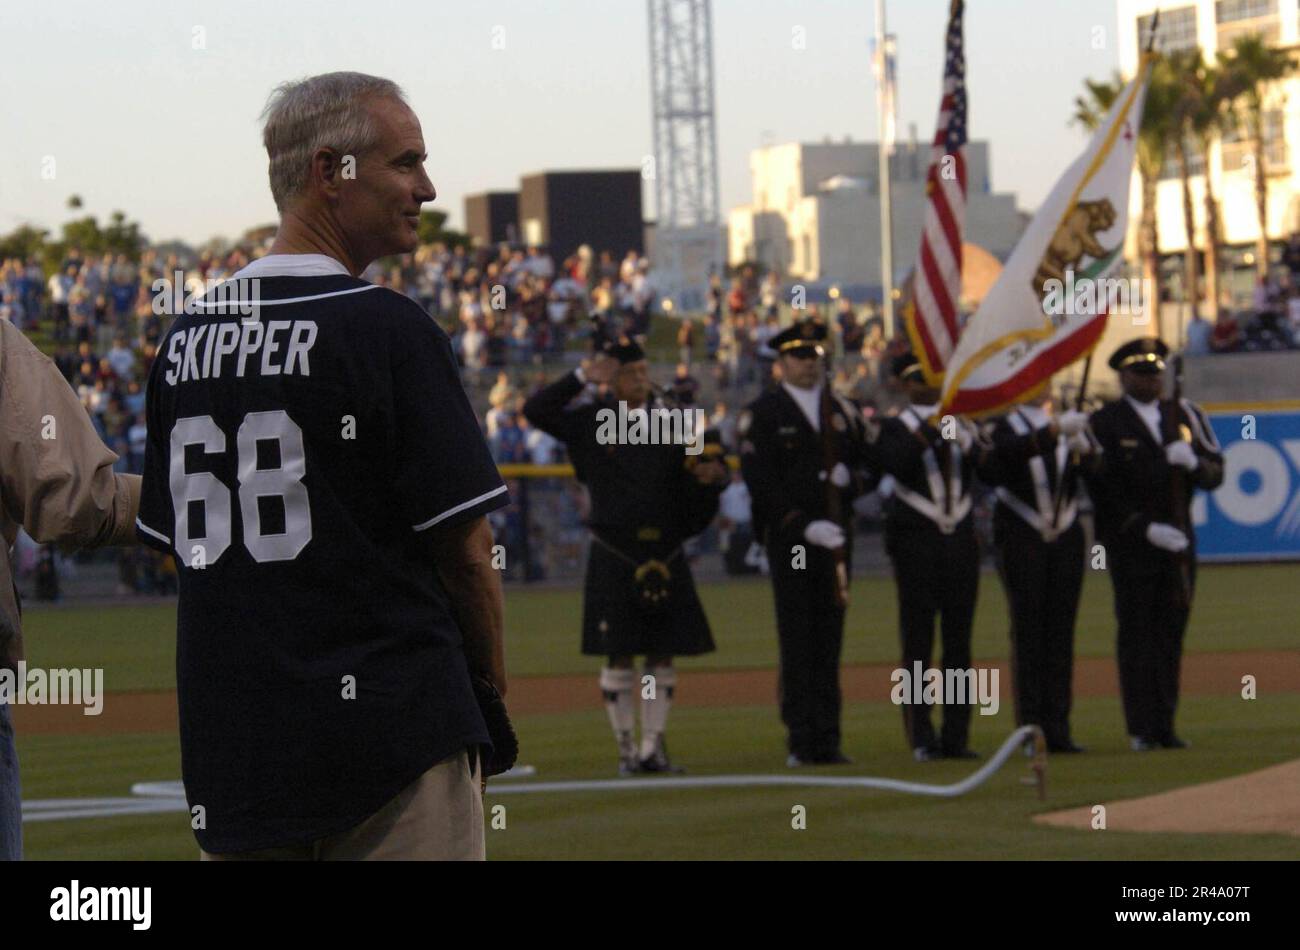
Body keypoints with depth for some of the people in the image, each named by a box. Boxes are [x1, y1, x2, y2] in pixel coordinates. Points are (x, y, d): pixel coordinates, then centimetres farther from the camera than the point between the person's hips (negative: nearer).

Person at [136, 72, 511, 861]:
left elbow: (182, 543, 15)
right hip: (391, 736, -6)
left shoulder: (184, 339, 11)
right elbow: (464, 543, -10)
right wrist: (490, 696, 5)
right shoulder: (386, 327, -9)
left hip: (229, 751, 6)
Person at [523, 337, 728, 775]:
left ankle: (654, 745, 10)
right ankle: (626, 748, 7)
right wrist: (582, 376, -10)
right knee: (619, 656, -1)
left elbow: (689, 479, 12)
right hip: (614, 556, -3)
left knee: (663, 655, 3)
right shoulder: (591, 421, 2)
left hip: (665, 555, 3)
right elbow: (535, 410, -7)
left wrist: (713, 475, -11)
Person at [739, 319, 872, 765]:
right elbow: (761, 482, -8)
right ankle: (802, 741, -5)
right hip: (790, 540, -5)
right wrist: (806, 526, -16)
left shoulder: (843, 411, 15)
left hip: (836, 539, 5)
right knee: (797, 642, -6)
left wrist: (850, 478, -5)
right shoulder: (762, 415, -1)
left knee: (829, 640, 5)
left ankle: (827, 740, 8)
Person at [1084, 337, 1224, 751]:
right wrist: (1147, 529, -14)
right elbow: (1102, 489, -8)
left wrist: (1193, 462, -10)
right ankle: (1143, 729, -2)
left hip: (1179, 542, 4)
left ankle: (1165, 725, 7)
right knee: (1137, 635, -4)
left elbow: (1214, 475, 12)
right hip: (1130, 545, -4)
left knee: (1171, 634, 3)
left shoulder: (1184, 415, 14)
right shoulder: (1105, 423, -1)